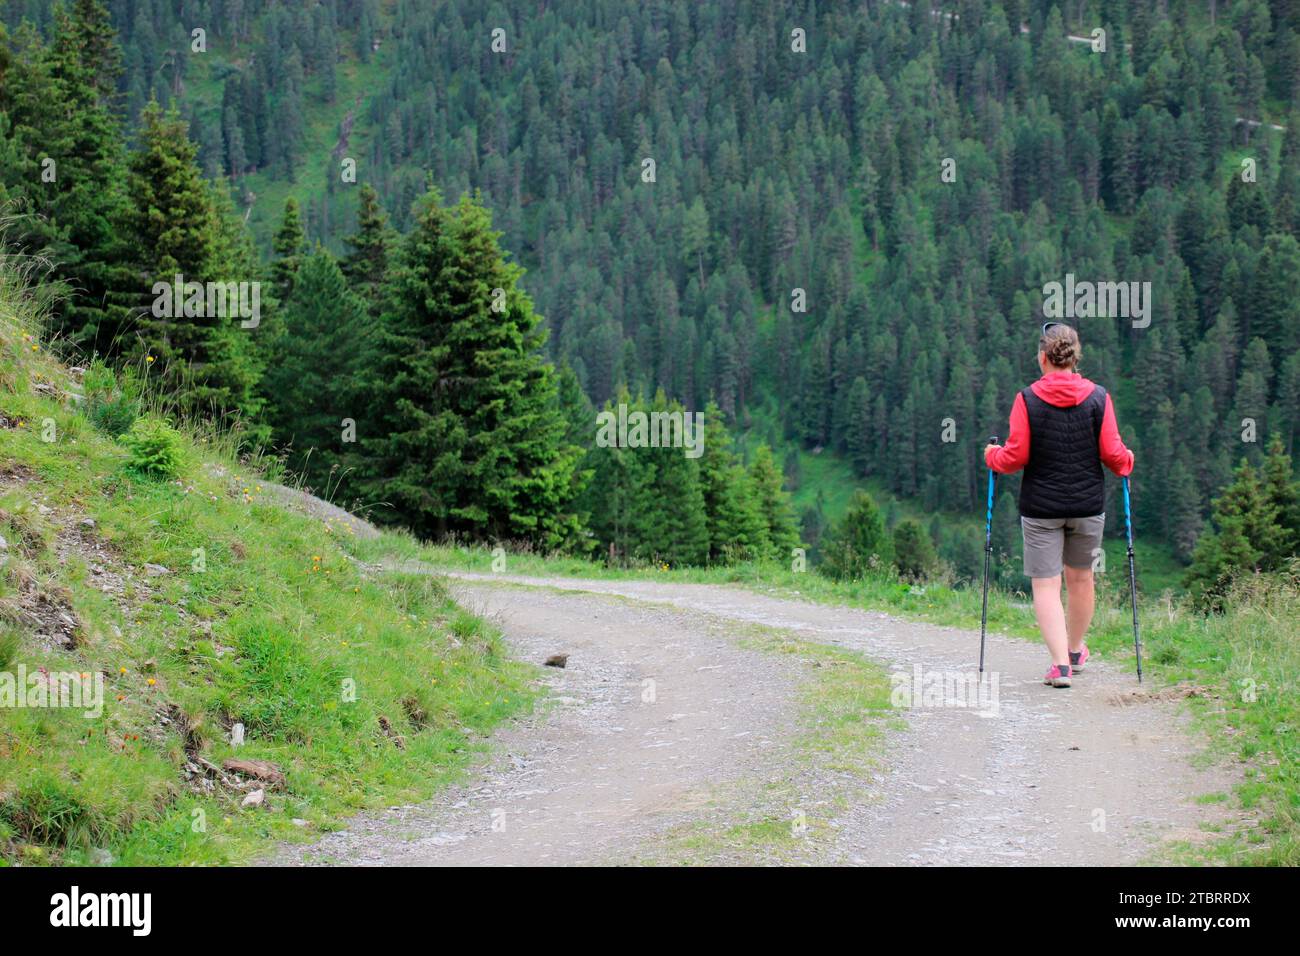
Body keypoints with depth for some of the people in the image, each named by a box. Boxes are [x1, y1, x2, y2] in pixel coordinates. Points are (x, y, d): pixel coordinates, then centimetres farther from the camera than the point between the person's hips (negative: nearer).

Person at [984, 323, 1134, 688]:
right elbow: (1112, 453, -4)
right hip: (1088, 504, 3)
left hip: (1040, 507, -3)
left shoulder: (1027, 400, -9)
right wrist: (1126, 463, 19)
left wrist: (992, 455, 12)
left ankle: (1060, 663, -12)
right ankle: (1075, 650, 36)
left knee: (1045, 583, 0)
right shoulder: (1098, 398, -4)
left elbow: (1015, 456, -9)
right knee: (1080, 577, 20)